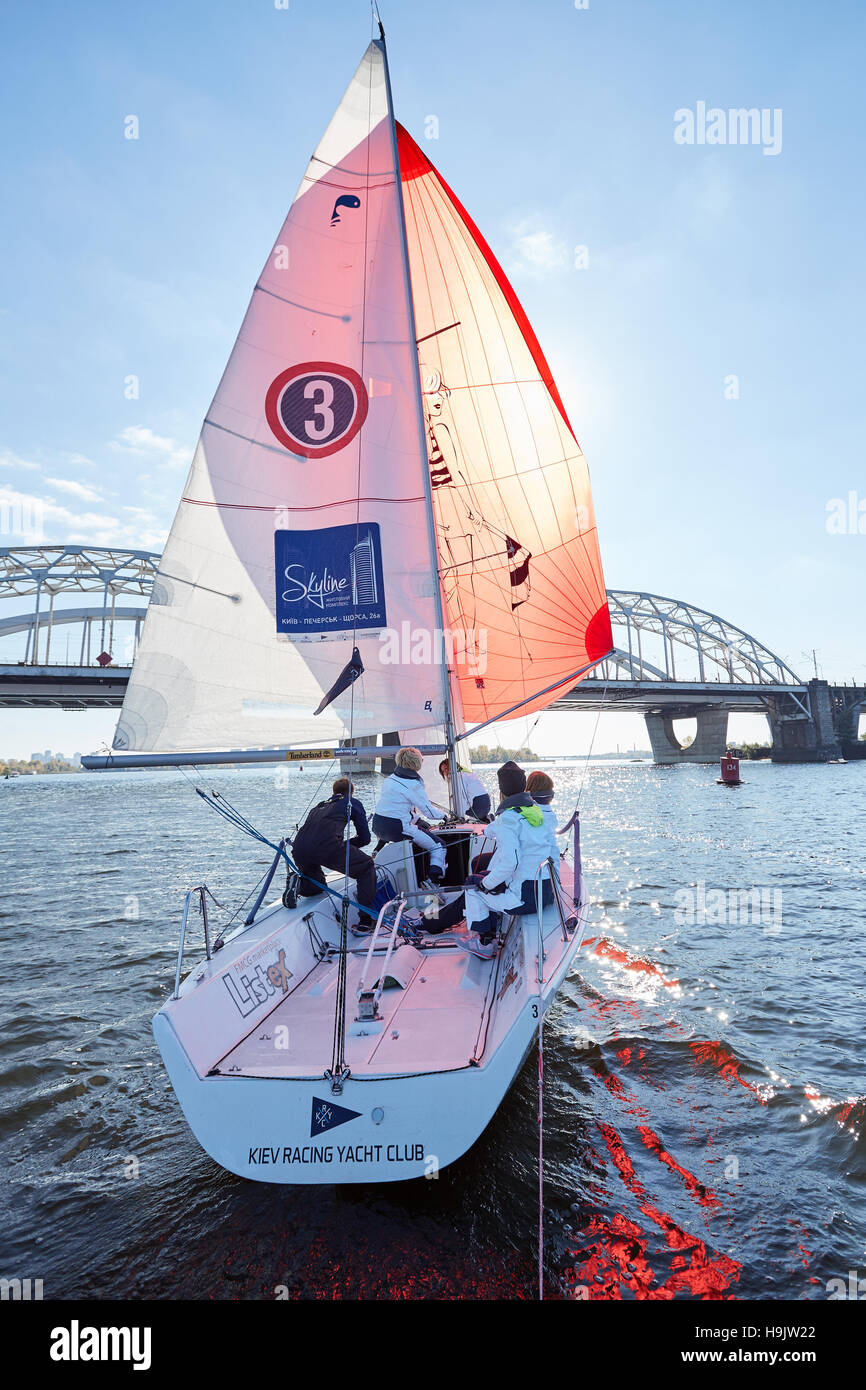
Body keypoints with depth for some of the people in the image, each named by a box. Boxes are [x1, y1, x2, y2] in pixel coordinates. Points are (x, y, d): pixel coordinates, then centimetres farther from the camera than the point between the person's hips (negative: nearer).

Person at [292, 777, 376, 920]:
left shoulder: (320, 805, 36)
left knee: (313, 887, 32)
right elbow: (365, 838, 20)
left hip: (298, 850, 5)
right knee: (367, 867, 18)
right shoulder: (352, 803, 23)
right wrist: (345, 845, 37)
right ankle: (367, 916, 7)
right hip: (327, 846, -5)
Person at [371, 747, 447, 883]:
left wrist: (416, 816, 25)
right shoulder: (414, 784, -11)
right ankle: (435, 880, -9)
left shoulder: (390, 778, 11)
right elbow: (429, 811, -7)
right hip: (398, 829, -8)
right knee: (438, 846, 3)